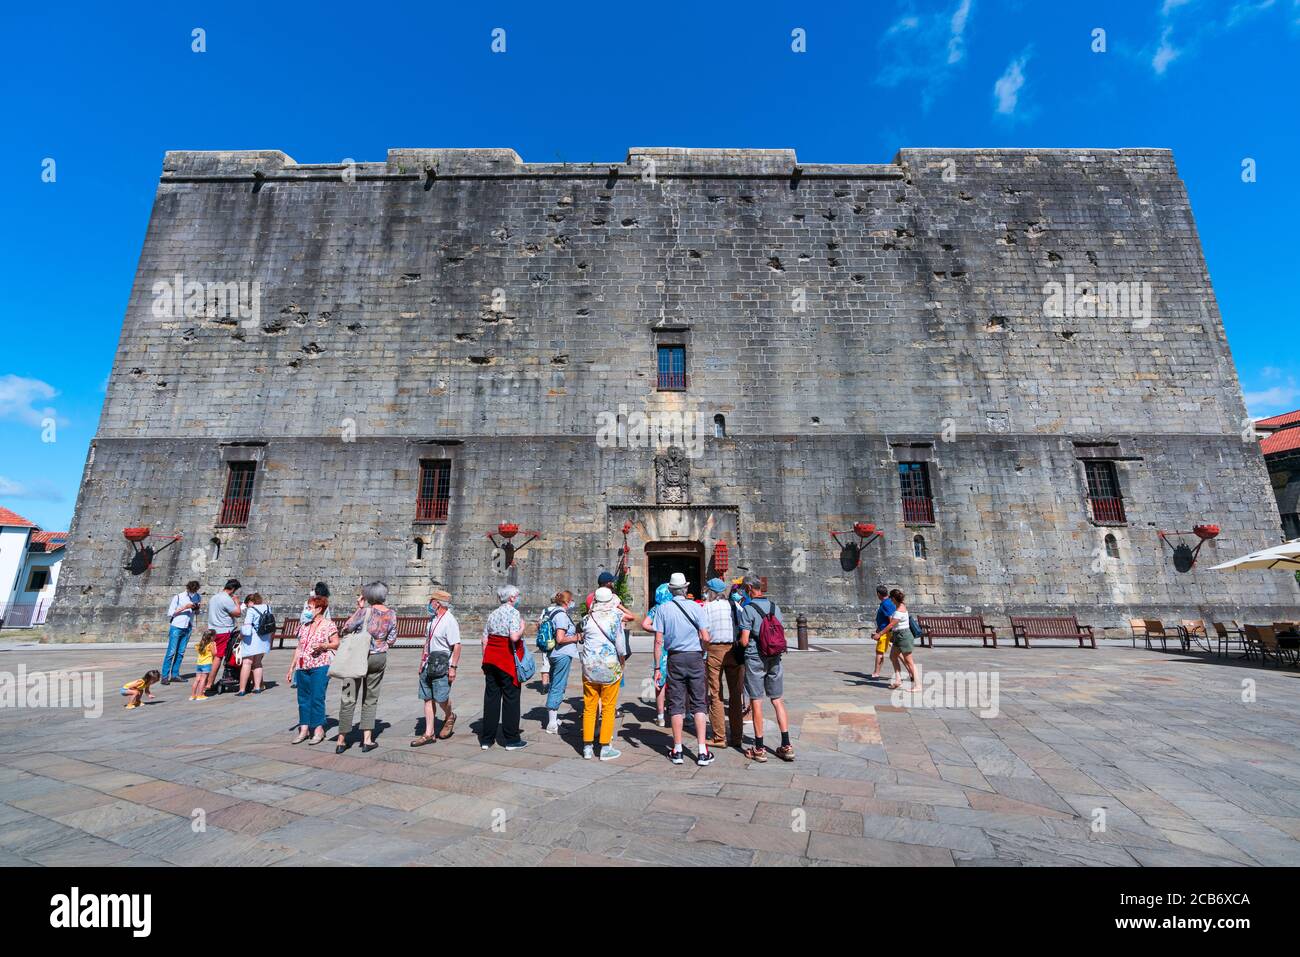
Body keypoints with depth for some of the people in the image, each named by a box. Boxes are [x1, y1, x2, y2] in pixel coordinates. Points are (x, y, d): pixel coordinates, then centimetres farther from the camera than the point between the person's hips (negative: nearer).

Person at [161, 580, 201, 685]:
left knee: (181, 653, 6)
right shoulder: (178, 597, -7)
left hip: (188, 628, 4)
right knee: (171, 652, -6)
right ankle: (165, 676, -1)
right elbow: (170, 613, -7)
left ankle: (175, 675, 12)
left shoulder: (198, 597, 7)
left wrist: (196, 609, -3)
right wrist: (184, 607, -17)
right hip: (176, 627, -4)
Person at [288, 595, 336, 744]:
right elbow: (299, 649, 20)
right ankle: (304, 729, 16)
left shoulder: (328, 624, -1)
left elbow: (336, 643, -3)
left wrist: (323, 645, -21)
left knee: (317, 697, -6)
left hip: (320, 666, -6)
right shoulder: (304, 626, 16)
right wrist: (291, 668, 18)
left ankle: (318, 729, 2)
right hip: (302, 667, 6)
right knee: (303, 698, 8)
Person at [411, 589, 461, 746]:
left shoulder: (449, 621, -15)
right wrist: (422, 663, 20)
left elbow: (456, 646, -18)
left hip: (442, 666, -8)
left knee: (441, 698, -4)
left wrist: (453, 667, -21)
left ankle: (449, 717, 27)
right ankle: (429, 734, 15)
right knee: (428, 699, 8)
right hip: (428, 665, 8)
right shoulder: (432, 619, 13)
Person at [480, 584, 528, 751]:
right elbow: (514, 637, -23)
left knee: (491, 697, 12)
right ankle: (512, 740, 10)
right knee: (510, 698, 3)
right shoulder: (514, 613, -11)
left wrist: (485, 661, 17)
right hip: (508, 661, -6)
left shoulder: (493, 614, 11)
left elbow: (484, 640, 11)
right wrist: (522, 628, -5)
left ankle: (486, 739, 19)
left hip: (491, 660, 7)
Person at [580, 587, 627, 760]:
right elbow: (620, 643, -9)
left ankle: (587, 747, 18)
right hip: (610, 667, -3)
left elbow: (583, 638, 7)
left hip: (589, 667, 3)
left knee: (589, 708, 12)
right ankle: (605, 748, 12)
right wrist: (622, 662, 5)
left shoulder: (588, 619, 0)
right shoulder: (616, 617, -8)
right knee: (608, 708, 8)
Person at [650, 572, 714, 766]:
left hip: (675, 659, 0)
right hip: (695, 657, 0)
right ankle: (702, 752, 8)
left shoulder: (662, 609, -3)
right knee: (698, 703, 8)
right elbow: (705, 638, -7)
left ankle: (677, 751, 16)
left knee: (676, 704, 9)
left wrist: (657, 667, 0)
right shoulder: (695, 607, -5)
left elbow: (658, 640, -5)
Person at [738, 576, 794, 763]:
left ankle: (759, 749, 11)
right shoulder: (774, 606, 4)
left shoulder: (748, 609, -12)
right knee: (778, 701, 11)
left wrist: (739, 641, 7)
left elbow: (744, 641, -14)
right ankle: (786, 746, 13)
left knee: (756, 702, 3)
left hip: (754, 658, -5)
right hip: (774, 659, 5)